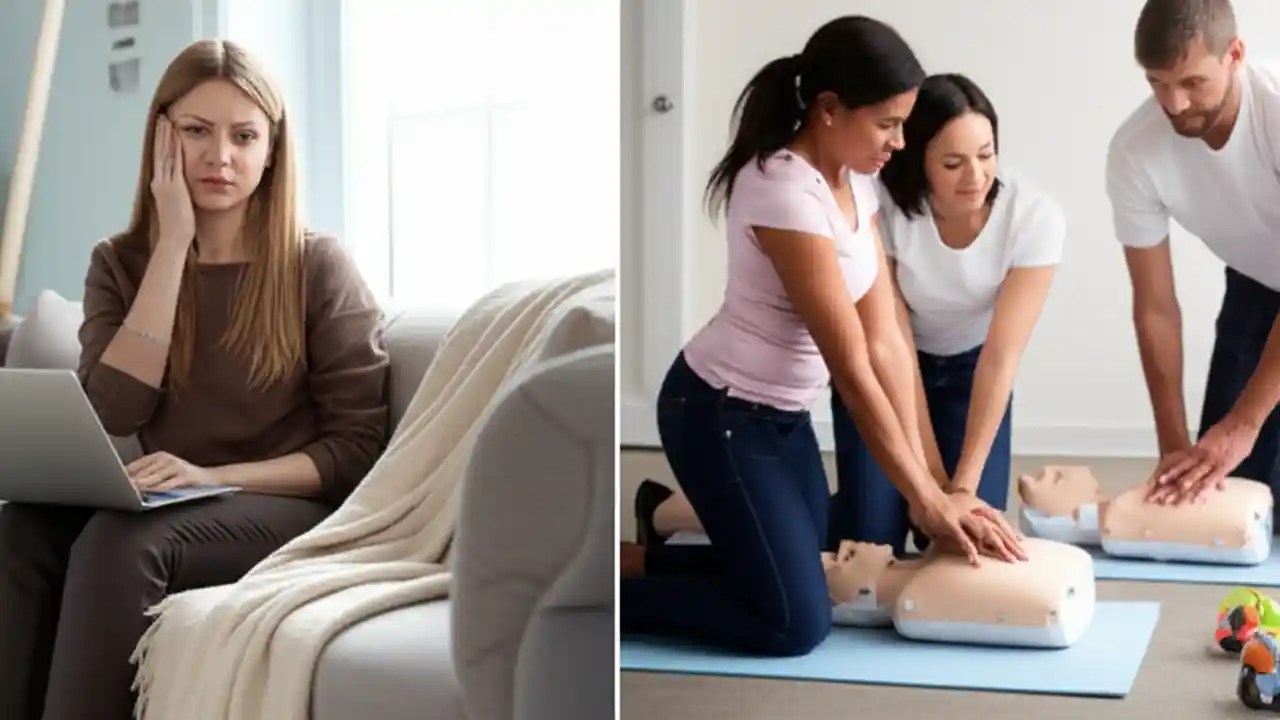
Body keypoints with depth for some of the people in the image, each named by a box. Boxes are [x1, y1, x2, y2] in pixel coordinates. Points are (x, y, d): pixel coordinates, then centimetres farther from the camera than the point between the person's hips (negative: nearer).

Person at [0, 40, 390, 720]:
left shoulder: (318, 267, -1)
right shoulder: (121, 264, 8)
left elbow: (358, 446, -5)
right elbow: (113, 413, -9)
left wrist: (215, 476, -19)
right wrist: (174, 244, -10)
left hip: (286, 512, -3)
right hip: (170, 508, 3)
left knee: (121, 539, -33)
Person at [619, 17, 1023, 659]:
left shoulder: (853, 182, 0)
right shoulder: (786, 192, -28)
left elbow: (885, 341, -2)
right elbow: (851, 367, -25)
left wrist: (926, 483, -6)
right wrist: (925, 498, -18)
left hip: (782, 412, 9)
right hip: (719, 414, -9)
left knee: (799, 571, 18)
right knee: (795, 624, -5)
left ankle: (622, 561, 24)